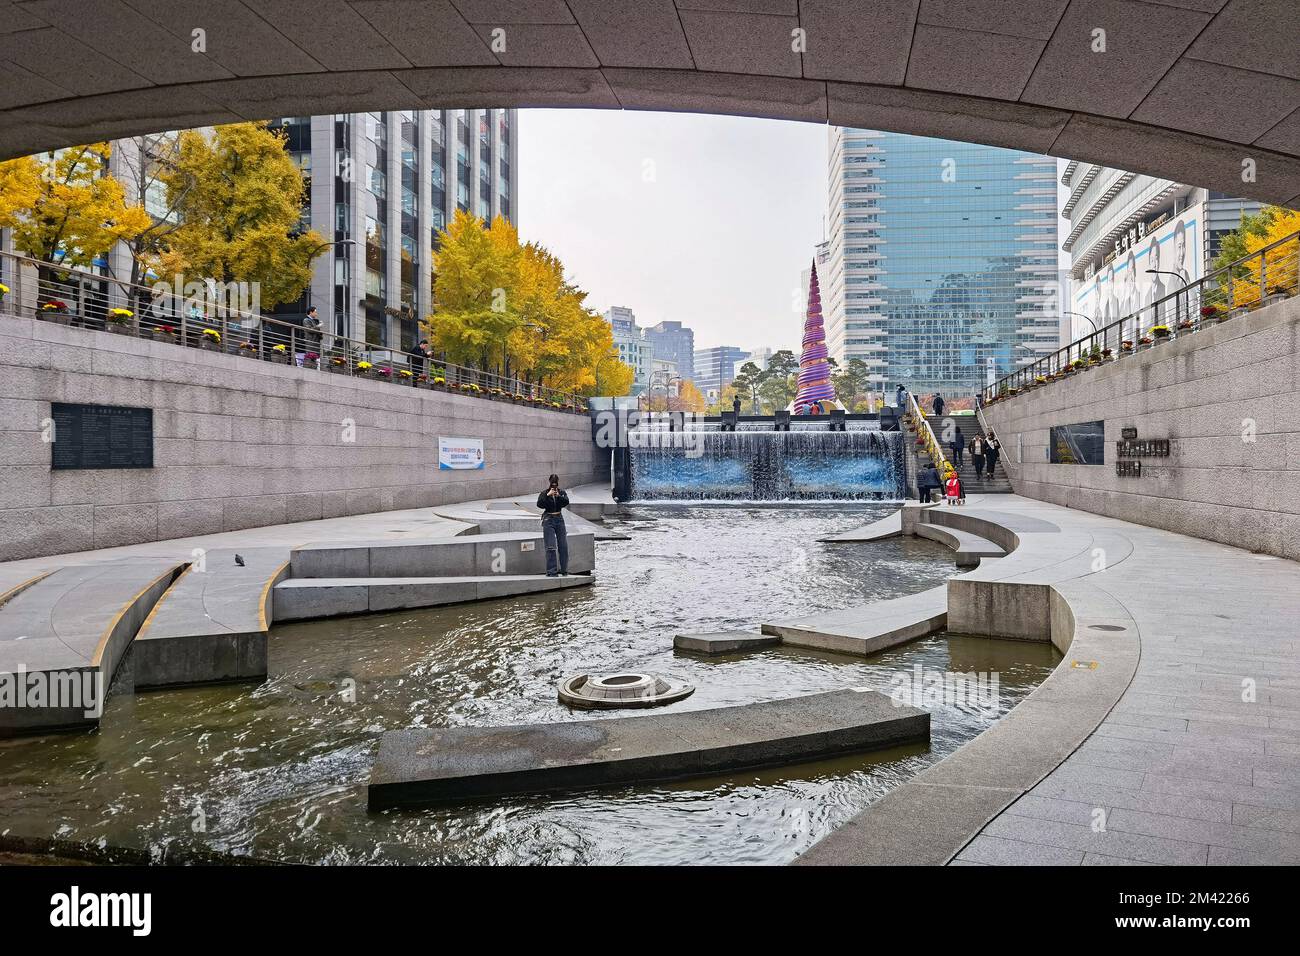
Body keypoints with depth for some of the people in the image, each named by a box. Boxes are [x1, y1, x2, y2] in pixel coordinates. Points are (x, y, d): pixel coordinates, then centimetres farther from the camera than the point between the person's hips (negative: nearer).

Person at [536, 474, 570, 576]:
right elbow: (539, 504, -12)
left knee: (563, 546, 5)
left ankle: (564, 569, 16)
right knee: (551, 547, -9)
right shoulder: (544, 493, 1)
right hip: (548, 520, -3)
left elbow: (566, 502, -8)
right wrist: (548, 495, -20)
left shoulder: (561, 492, 7)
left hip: (559, 519, 3)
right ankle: (551, 571, -7)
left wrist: (558, 496, -22)